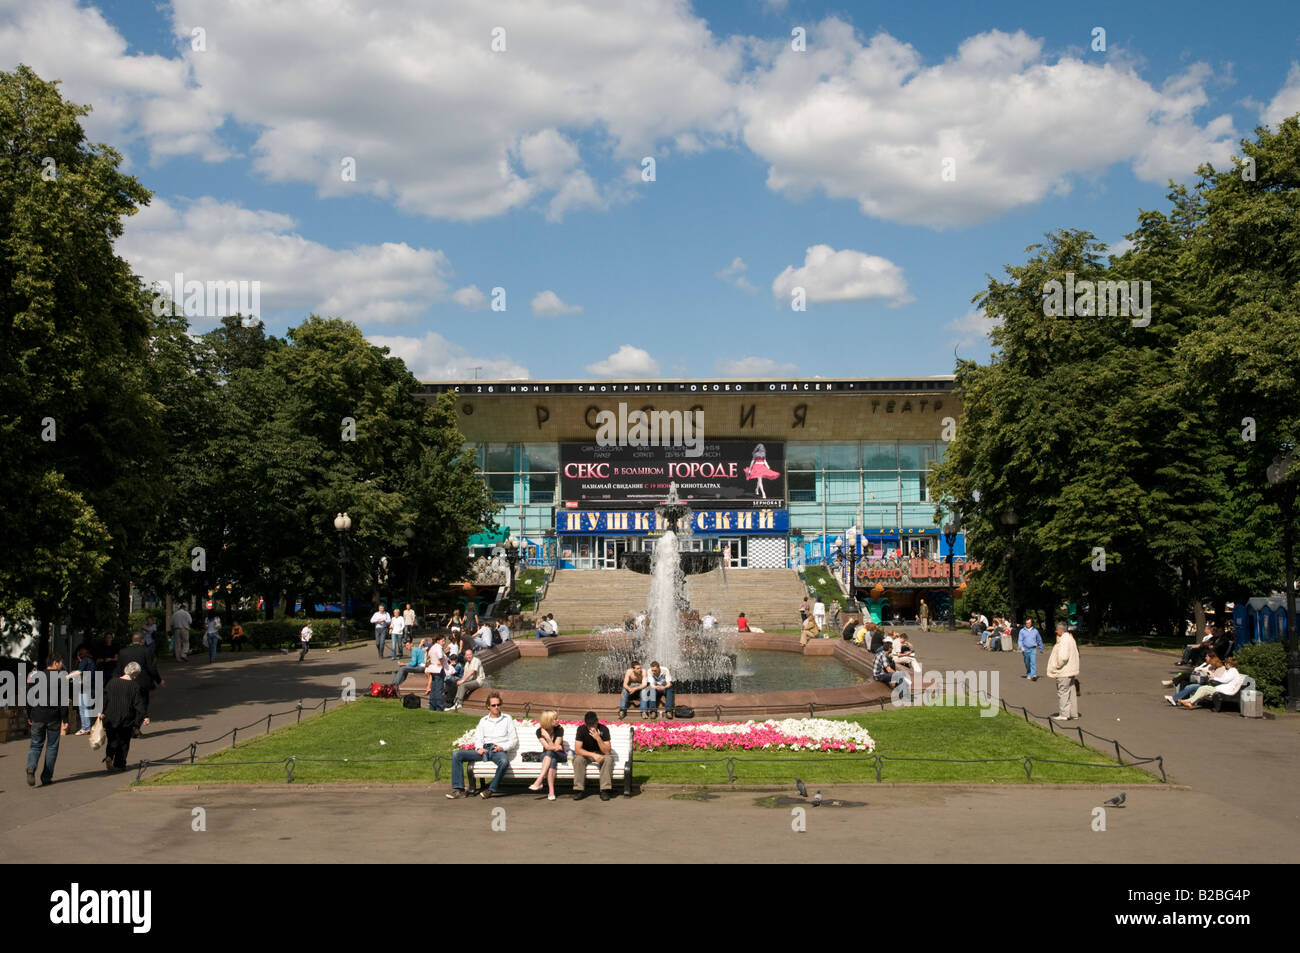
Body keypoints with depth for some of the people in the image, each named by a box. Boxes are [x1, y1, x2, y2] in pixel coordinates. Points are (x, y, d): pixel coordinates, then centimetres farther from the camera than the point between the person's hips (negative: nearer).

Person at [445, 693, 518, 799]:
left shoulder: (507, 719, 16)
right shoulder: (483, 720, 24)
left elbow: (514, 740, 9)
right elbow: (478, 738, 15)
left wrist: (503, 747, -9)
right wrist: (479, 748, -8)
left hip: (498, 751, -3)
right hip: (484, 750, 3)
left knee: (504, 762, -41)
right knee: (457, 755, -17)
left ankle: (491, 790, -28)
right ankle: (459, 789, -21)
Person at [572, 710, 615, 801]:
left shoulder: (604, 729, -19)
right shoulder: (581, 729, -18)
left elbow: (607, 751, -24)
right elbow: (577, 750, -23)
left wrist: (598, 738, -38)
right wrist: (593, 755, -35)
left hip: (600, 753, 0)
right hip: (585, 754, 0)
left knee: (608, 758, -32)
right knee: (578, 759, -32)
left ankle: (605, 790, -28)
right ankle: (579, 790, -25)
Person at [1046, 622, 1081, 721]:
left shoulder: (1064, 640, -19)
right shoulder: (1070, 639, 13)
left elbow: (1063, 657, -28)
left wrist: (1057, 666, -14)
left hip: (1064, 672, -10)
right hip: (1070, 671, 10)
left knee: (1063, 692, -4)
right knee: (1071, 692, 15)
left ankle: (1064, 714, -2)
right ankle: (1073, 713, 21)